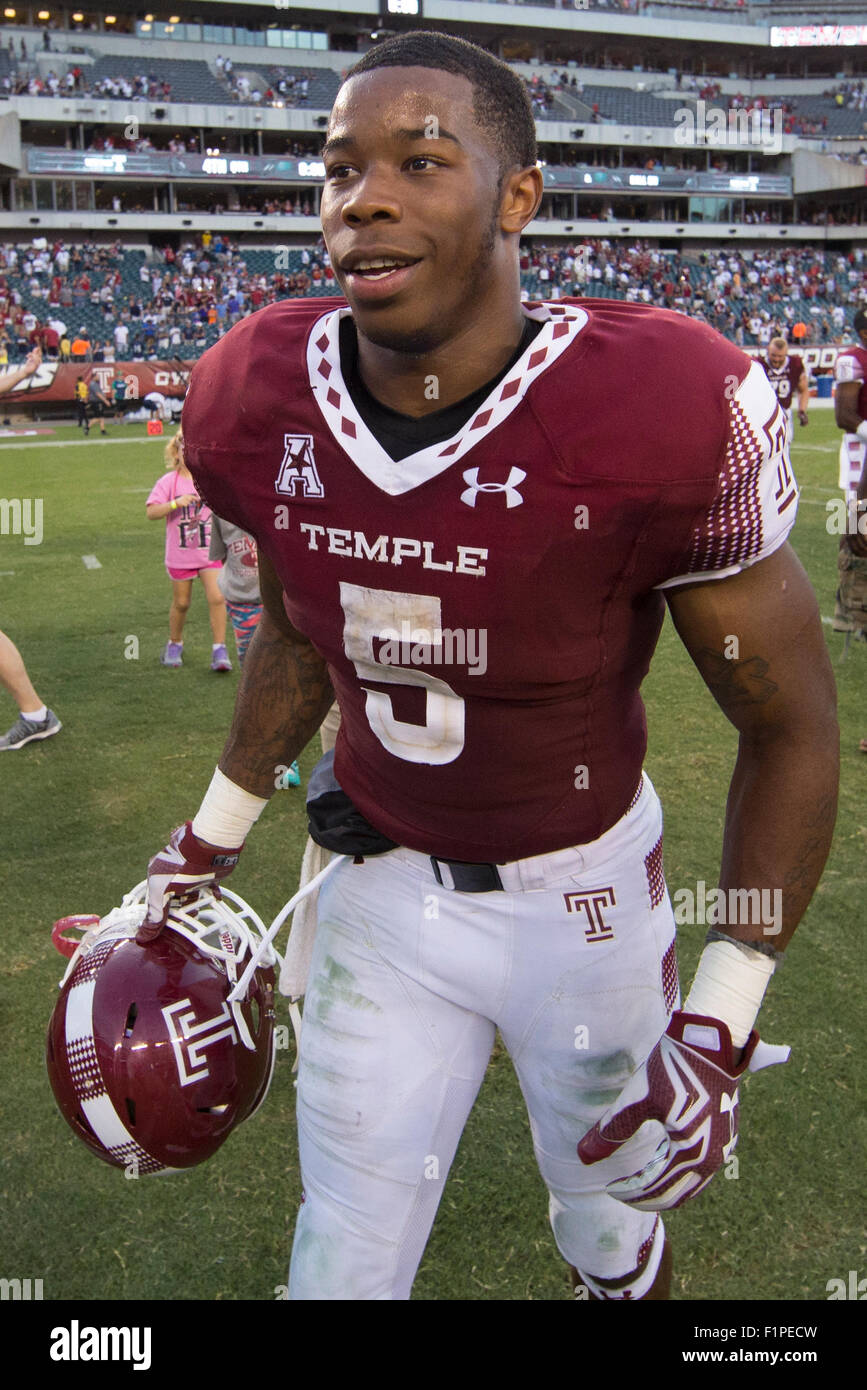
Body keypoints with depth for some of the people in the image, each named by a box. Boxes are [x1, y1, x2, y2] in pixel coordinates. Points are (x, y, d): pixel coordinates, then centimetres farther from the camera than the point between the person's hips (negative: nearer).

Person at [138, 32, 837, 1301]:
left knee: (608, 1220, 25)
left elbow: (791, 724, -16)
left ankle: (625, 1267, 63)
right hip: (383, 880, 3)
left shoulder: (661, 412, -27)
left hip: (585, 892, -2)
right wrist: (215, 836, 11)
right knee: (345, 1254, 16)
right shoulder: (257, 406, -13)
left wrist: (725, 1021, -16)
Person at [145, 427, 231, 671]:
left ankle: (219, 650, -3)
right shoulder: (169, 481, -6)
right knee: (181, 603, 12)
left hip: (210, 552, 1)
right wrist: (176, 502, -27)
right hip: (179, 555, 0)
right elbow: (151, 512, -15)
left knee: (216, 598, -13)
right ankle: (175, 644, 36)